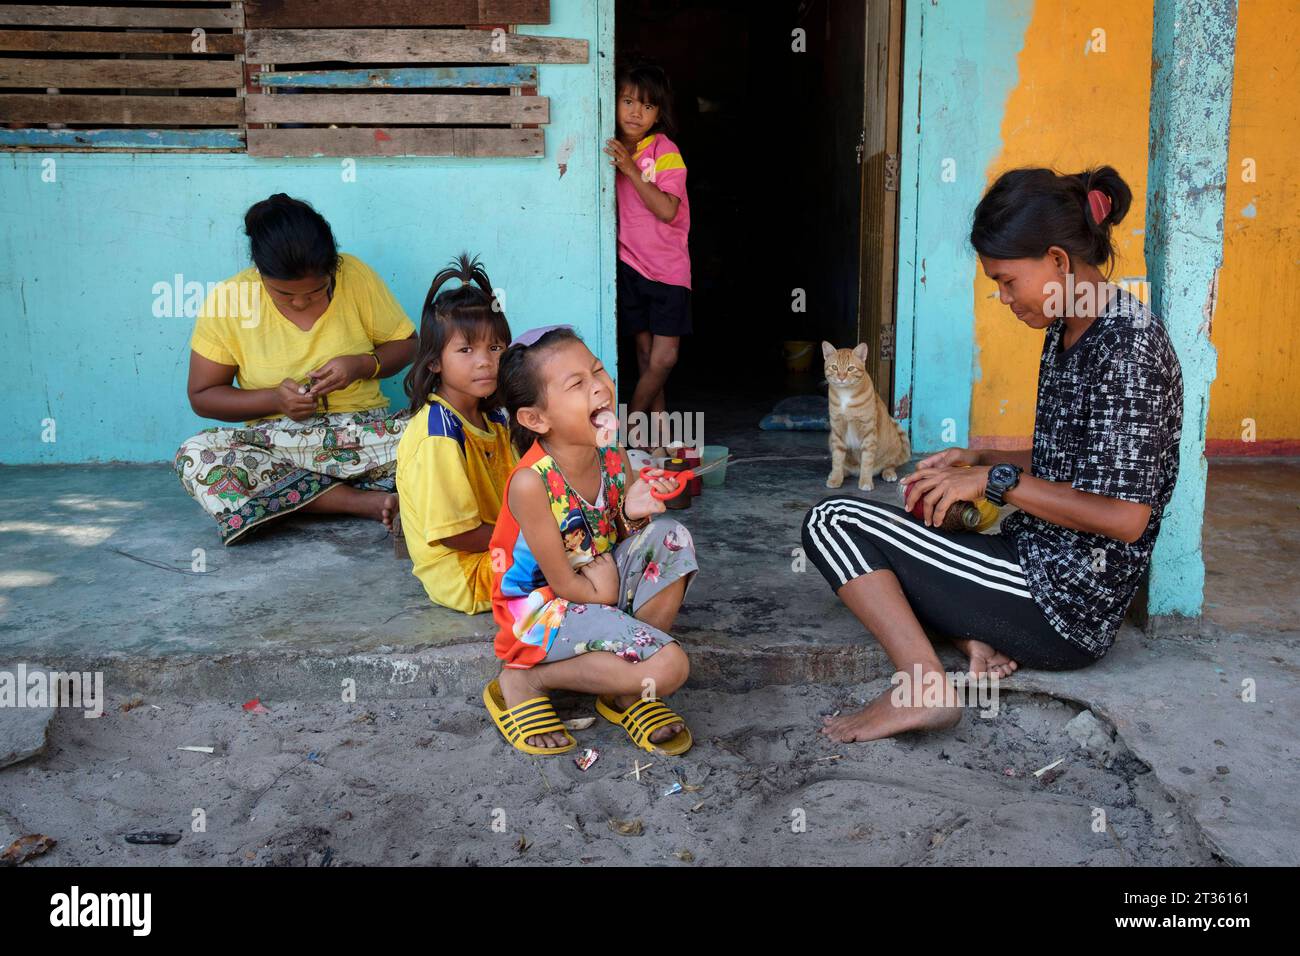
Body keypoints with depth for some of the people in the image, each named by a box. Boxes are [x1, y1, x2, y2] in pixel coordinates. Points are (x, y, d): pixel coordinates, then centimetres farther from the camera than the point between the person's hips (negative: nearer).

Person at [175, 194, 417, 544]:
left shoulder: (355, 275, -5)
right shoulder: (227, 301, -6)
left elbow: (406, 344, 7)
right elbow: (202, 396, 1)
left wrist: (363, 365, -15)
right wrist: (275, 399, -15)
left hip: (361, 432, -1)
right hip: (274, 443, 1)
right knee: (194, 457, -31)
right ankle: (359, 500, -29)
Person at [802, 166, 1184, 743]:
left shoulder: (1129, 344, -19)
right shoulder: (1066, 332, 10)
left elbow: (1126, 518, -24)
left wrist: (996, 480, -18)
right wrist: (980, 460, 5)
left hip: (1068, 605, -10)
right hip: (1038, 565, 10)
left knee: (833, 523, -11)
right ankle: (979, 640, 0)